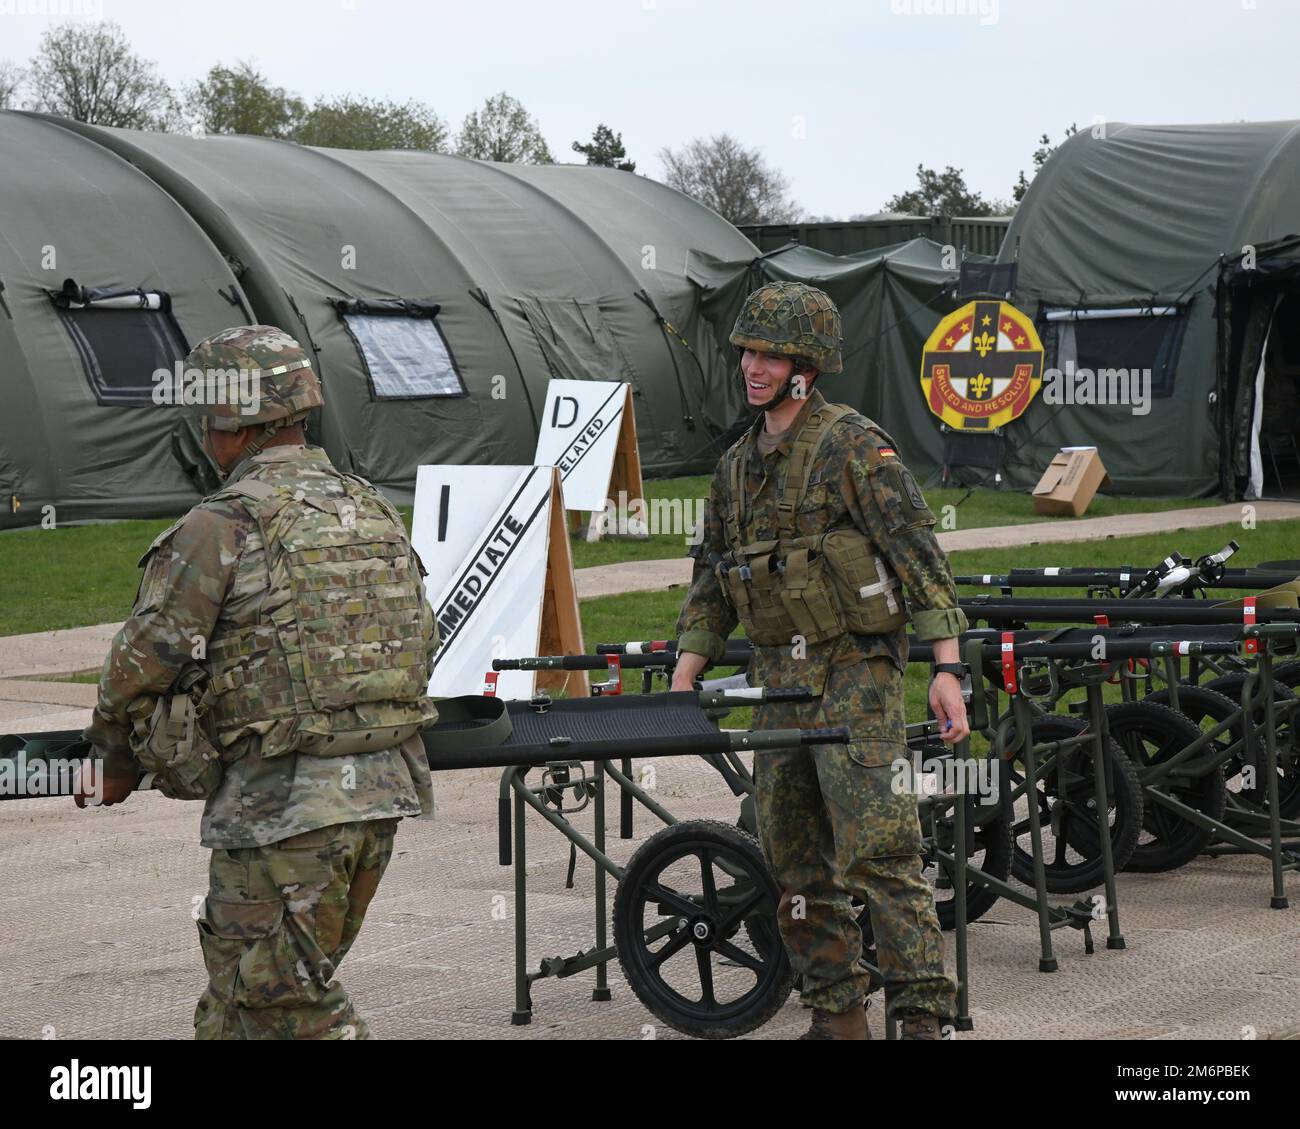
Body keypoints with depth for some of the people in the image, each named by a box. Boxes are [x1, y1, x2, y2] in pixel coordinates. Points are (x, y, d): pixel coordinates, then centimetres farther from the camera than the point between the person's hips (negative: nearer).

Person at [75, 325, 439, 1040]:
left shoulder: (221, 527, -11)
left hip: (282, 802, -8)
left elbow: (141, 664, -7)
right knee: (241, 984, 20)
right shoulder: (373, 511, 12)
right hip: (384, 792, 8)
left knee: (294, 1009, 1)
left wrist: (118, 762, 11)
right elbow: (422, 644, 18)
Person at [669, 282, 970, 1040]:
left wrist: (948, 669, -21)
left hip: (857, 673, -8)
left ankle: (923, 1013, -10)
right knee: (797, 859, 8)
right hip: (780, 681, 8)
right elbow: (711, 581, 20)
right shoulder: (738, 466, 14)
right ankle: (838, 1017, 15)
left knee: (879, 849, -13)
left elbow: (920, 553, -14)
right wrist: (681, 687, 12)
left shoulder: (854, 445, -9)